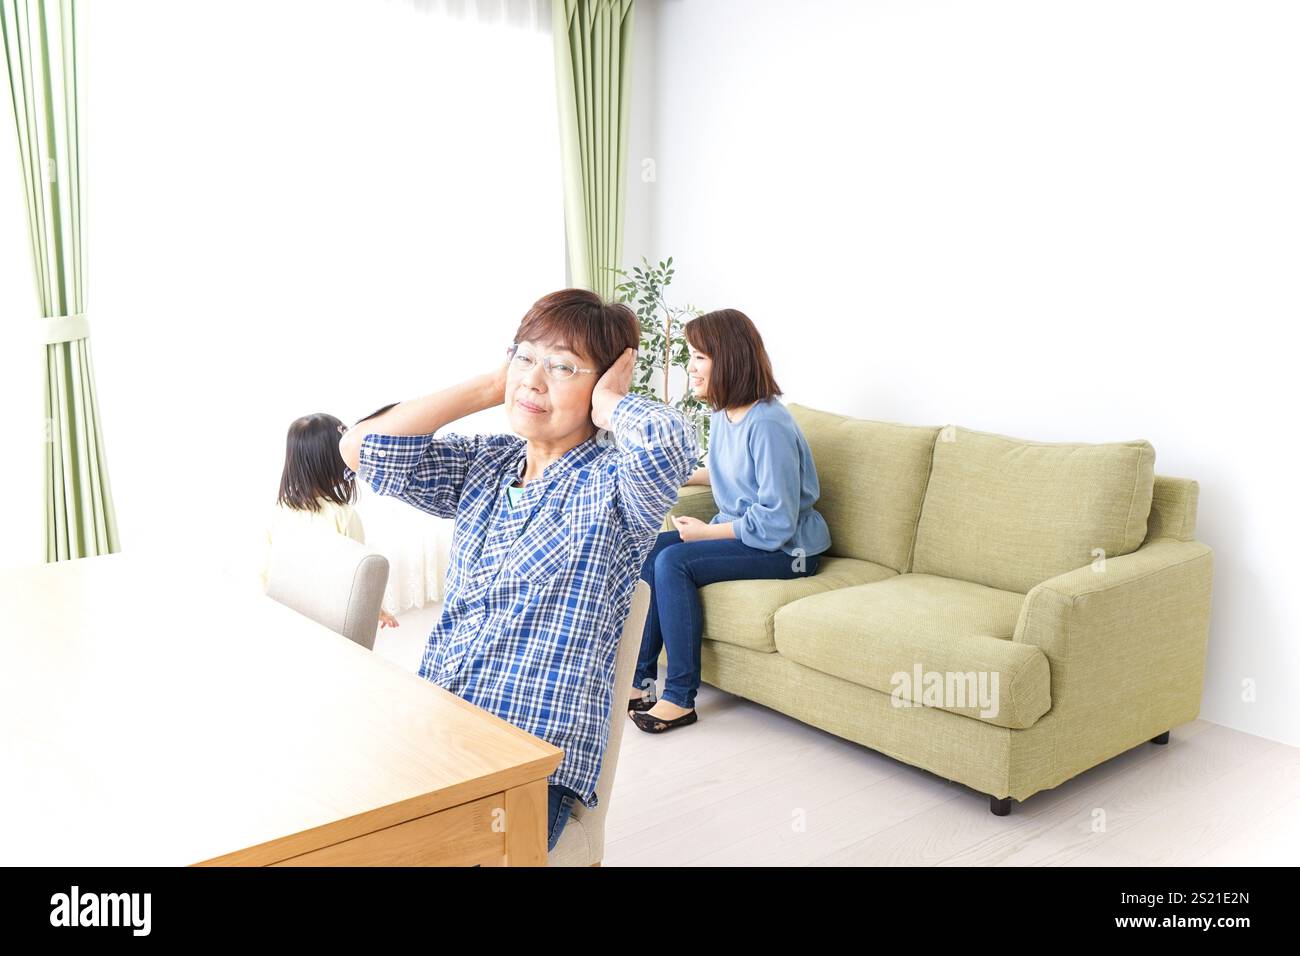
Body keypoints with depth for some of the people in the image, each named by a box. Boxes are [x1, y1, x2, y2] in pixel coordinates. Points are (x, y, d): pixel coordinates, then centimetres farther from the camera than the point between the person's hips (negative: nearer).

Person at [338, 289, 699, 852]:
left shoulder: (615, 483, -7)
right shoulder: (485, 465, 11)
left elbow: (669, 441, -31)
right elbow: (361, 448, 0)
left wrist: (607, 404, -10)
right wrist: (490, 387, 2)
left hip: (538, 753, -5)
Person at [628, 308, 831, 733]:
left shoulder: (768, 424, -23)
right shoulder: (722, 414, 6)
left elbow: (776, 522, -24)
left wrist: (706, 532, -18)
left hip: (785, 549, -9)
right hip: (738, 531, 9)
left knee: (673, 562, -24)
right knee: (650, 551, -10)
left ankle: (680, 698, -16)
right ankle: (640, 679, -6)